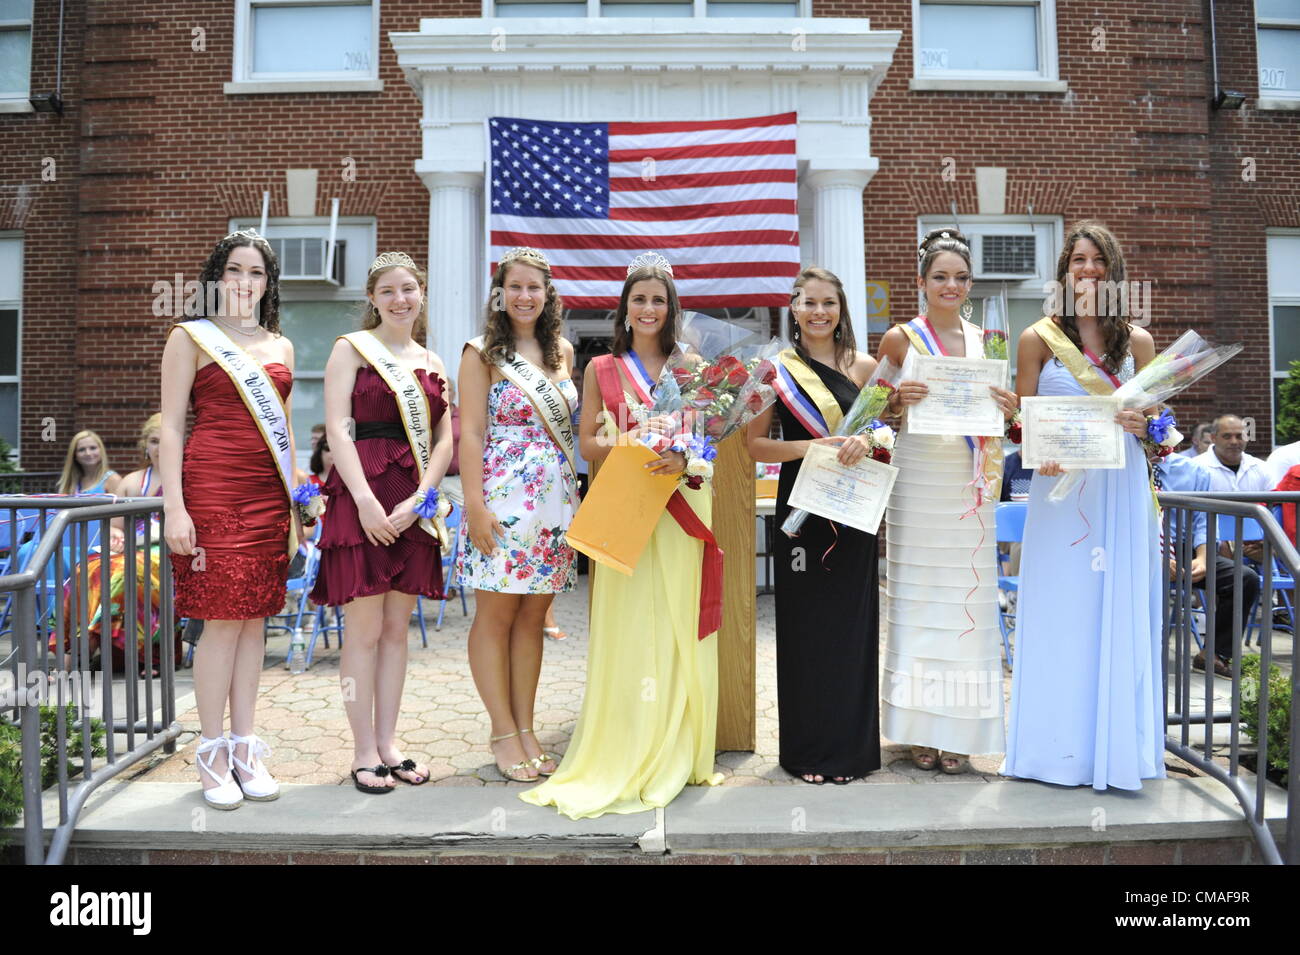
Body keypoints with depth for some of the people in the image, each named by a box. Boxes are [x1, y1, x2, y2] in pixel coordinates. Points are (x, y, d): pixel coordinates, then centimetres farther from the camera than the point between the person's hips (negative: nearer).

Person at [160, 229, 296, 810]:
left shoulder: (279, 346, 17)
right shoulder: (191, 336, 4)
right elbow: (171, 426, -2)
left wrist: (297, 498, 14)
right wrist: (175, 507, -11)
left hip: (269, 493, 5)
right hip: (212, 489, -5)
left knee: (254, 617, 6)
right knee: (222, 620, -6)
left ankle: (244, 749, 15)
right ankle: (213, 755, 7)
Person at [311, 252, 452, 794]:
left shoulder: (431, 362, 15)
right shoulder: (352, 348, 3)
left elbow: (445, 440, 8)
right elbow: (336, 427, -7)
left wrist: (418, 499, -7)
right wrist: (365, 499, -17)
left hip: (414, 502, 5)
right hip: (361, 495, -4)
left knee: (397, 627, 9)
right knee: (365, 629, -1)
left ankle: (387, 743, 19)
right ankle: (364, 752, 9)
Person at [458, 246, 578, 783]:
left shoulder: (563, 351, 14)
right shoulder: (482, 354, 0)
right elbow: (470, 433, -6)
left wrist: (577, 495, 10)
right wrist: (474, 503, -14)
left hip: (556, 498, 5)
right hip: (504, 497, -5)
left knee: (533, 616, 10)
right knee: (496, 614, 1)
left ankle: (526, 729, 18)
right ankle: (504, 733, 12)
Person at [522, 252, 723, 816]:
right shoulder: (601, 370, 10)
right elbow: (588, 445, 6)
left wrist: (681, 457, -16)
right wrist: (633, 441, -14)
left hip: (681, 509, 1)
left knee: (679, 628, 1)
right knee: (626, 628, -3)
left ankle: (676, 755, 14)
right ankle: (622, 755, 8)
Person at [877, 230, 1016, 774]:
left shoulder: (984, 341, 11)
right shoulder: (900, 339, 2)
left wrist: (1006, 411, -5)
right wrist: (899, 400, -17)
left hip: (970, 484, 3)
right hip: (917, 480, -3)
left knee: (967, 602, 3)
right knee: (916, 600, 0)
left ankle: (959, 730, 14)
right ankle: (921, 729, 11)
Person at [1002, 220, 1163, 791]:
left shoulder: (1137, 341, 9)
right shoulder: (1038, 339, 3)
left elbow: (1154, 421, 13)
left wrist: (1143, 425, -10)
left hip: (1122, 491, 2)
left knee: (1120, 613, 5)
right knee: (1060, 615, 3)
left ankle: (1117, 748, 18)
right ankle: (1060, 748, 16)